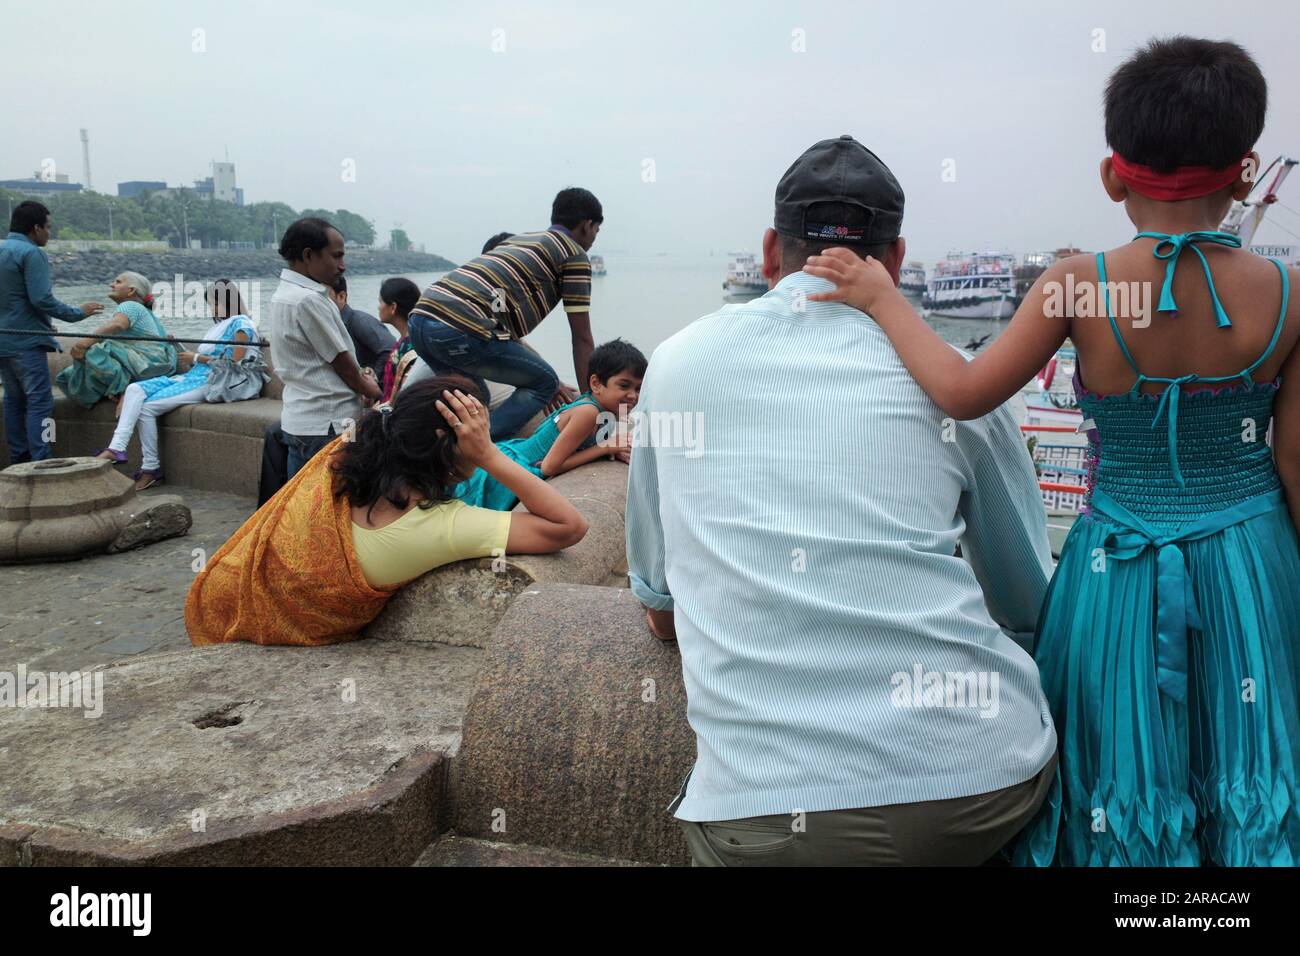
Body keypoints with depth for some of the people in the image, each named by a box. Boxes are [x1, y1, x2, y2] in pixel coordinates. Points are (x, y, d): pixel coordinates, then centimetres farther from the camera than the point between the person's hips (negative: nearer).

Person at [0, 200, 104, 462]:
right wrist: (77, 313, -6)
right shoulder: (31, 253, -12)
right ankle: (41, 463, -12)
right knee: (39, 401, -8)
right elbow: (42, 299, -18)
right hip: (27, 341, -9)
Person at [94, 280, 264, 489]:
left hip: (210, 382, -9)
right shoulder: (219, 325, 27)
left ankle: (151, 468, -11)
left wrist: (198, 358, -4)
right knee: (135, 389, -12)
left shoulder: (240, 324, -2)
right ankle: (116, 448, -23)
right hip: (194, 377, 9)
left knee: (147, 407, -20)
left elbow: (234, 364, -11)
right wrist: (185, 351, 14)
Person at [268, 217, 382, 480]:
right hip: (326, 427, -10)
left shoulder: (284, 293, 12)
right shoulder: (308, 300, -18)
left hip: (299, 420, 10)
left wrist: (361, 379, 3)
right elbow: (341, 361, -11)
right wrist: (371, 390, 6)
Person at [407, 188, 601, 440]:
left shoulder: (518, 239, 32)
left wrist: (549, 380, 38)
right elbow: (582, 337, 9)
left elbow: (513, 319, 36)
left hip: (420, 317, 9)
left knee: (476, 396, 29)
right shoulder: (573, 253, 9)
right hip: (462, 328, -8)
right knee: (544, 384, 8)